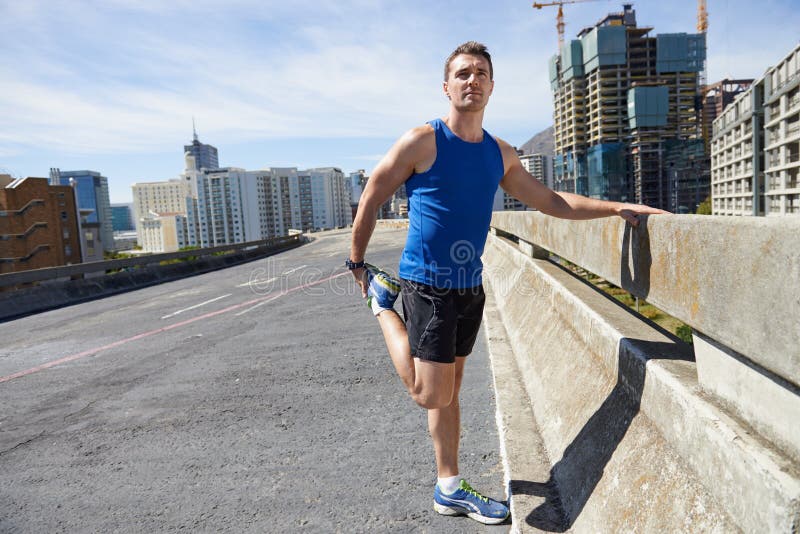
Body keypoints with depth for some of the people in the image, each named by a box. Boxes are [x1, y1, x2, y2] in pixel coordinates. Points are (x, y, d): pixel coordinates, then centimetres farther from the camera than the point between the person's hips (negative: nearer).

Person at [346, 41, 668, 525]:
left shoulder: (501, 154, 9)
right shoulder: (423, 141, -10)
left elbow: (552, 202, 16)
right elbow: (371, 200, -3)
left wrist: (618, 208, 9)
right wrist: (357, 264, 1)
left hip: (470, 286, 6)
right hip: (427, 284, -6)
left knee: (449, 390, 15)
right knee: (433, 394, -3)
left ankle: (449, 489, 30)